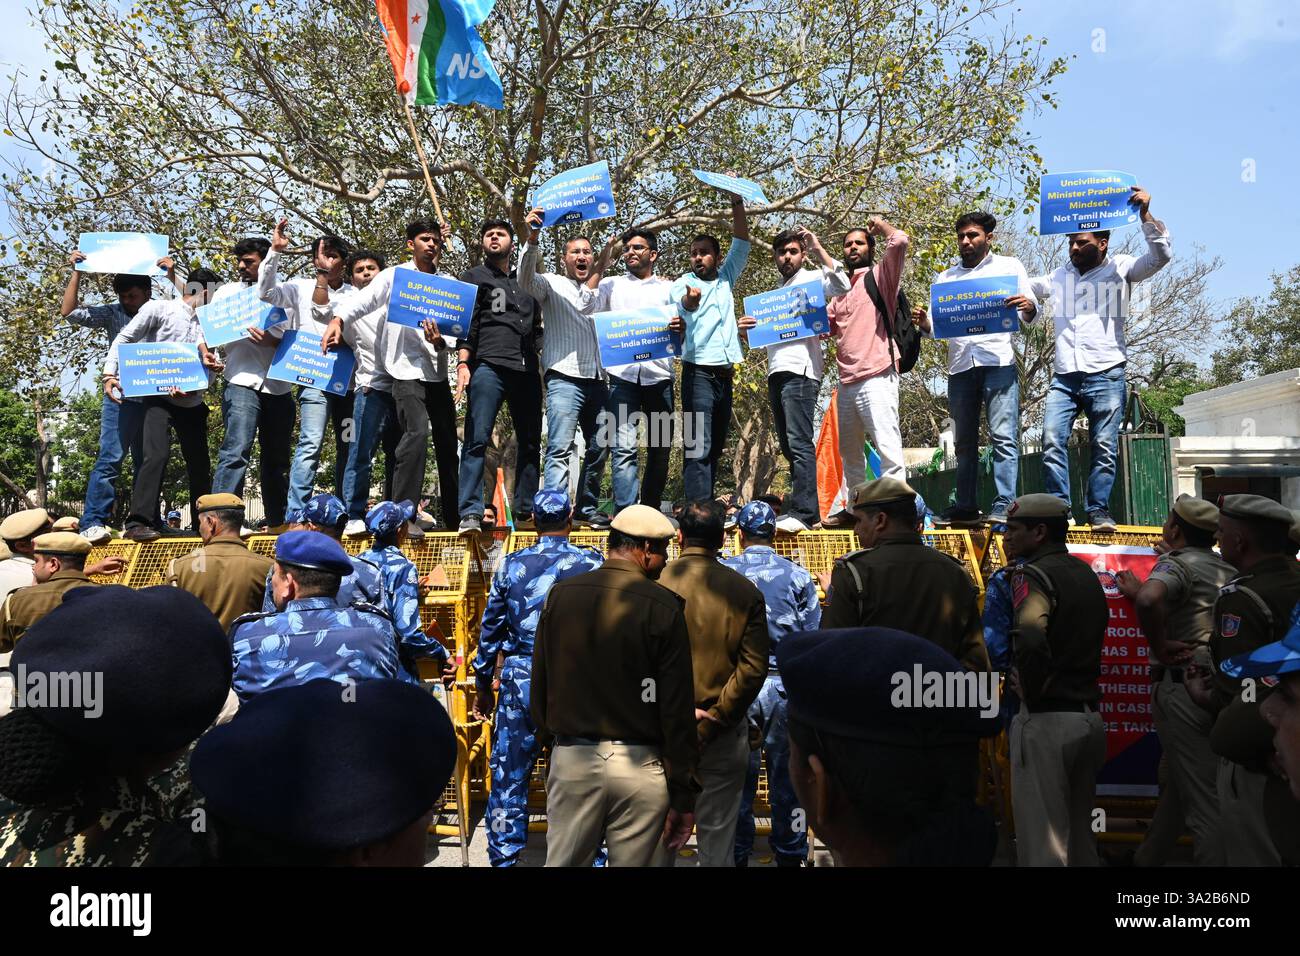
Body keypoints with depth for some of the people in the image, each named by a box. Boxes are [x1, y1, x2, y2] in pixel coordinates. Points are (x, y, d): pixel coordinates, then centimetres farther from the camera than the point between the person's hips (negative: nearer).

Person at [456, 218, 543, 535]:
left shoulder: (526, 283, 27)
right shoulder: (473, 277, 14)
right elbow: (465, 324, 3)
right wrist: (463, 364, -9)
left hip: (527, 371, 5)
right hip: (488, 367, -5)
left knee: (530, 443, 2)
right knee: (477, 440, -13)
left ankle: (524, 513, 6)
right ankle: (470, 515, -15)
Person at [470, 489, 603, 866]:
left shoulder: (511, 565, 2)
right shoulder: (592, 564, -4)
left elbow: (490, 629, 8)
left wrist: (482, 686, 17)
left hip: (519, 682, 1)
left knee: (509, 775, 10)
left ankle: (504, 857, 18)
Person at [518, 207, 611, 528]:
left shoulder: (598, 293, 24)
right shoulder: (552, 284, 7)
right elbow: (526, 279, -12)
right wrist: (532, 240, -25)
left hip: (597, 378, 6)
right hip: (564, 378, -6)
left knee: (599, 448, 9)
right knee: (560, 448, -13)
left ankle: (586, 509, 19)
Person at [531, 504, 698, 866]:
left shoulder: (561, 595, 0)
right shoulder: (663, 606, -11)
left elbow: (539, 683, 7)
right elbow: (677, 709, -10)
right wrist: (683, 795, -3)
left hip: (572, 759, 3)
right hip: (640, 766, -3)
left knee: (562, 861, 14)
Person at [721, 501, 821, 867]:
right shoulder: (798, 575, -2)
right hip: (785, 685, 0)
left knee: (737, 775, 10)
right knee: (787, 777, 11)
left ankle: (736, 855, 20)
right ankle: (790, 855, 22)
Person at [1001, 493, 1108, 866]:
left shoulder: (1033, 574, -13)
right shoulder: (1087, 574, 14)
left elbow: (1030, 636, -32)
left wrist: (1032, 689, -18)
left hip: (1046, 719, -9)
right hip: (1090, 715, 9)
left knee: (1042, 842, -1)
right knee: (1080, 834, 20)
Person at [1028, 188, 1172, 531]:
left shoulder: (1120, 269, 9)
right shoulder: (1058, 277, 20)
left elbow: (1161, 256, -3)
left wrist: (1145, 214, -11)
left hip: (1106, 375, -3)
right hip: (1064, 376, 3)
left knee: (1104, 447, -1)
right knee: (1052, 441, -10)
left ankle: (1098, 510, 5)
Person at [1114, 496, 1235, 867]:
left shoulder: (1178, 563, -11)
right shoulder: (1227, 569, 12)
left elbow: (1149, 602, -34)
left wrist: (1160, 648, -19)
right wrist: (1140, 593, 30)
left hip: (1182, 687, -8)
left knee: (1203, 800, -3)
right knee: (1181, 781, 21)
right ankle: (1147, 858, 35)